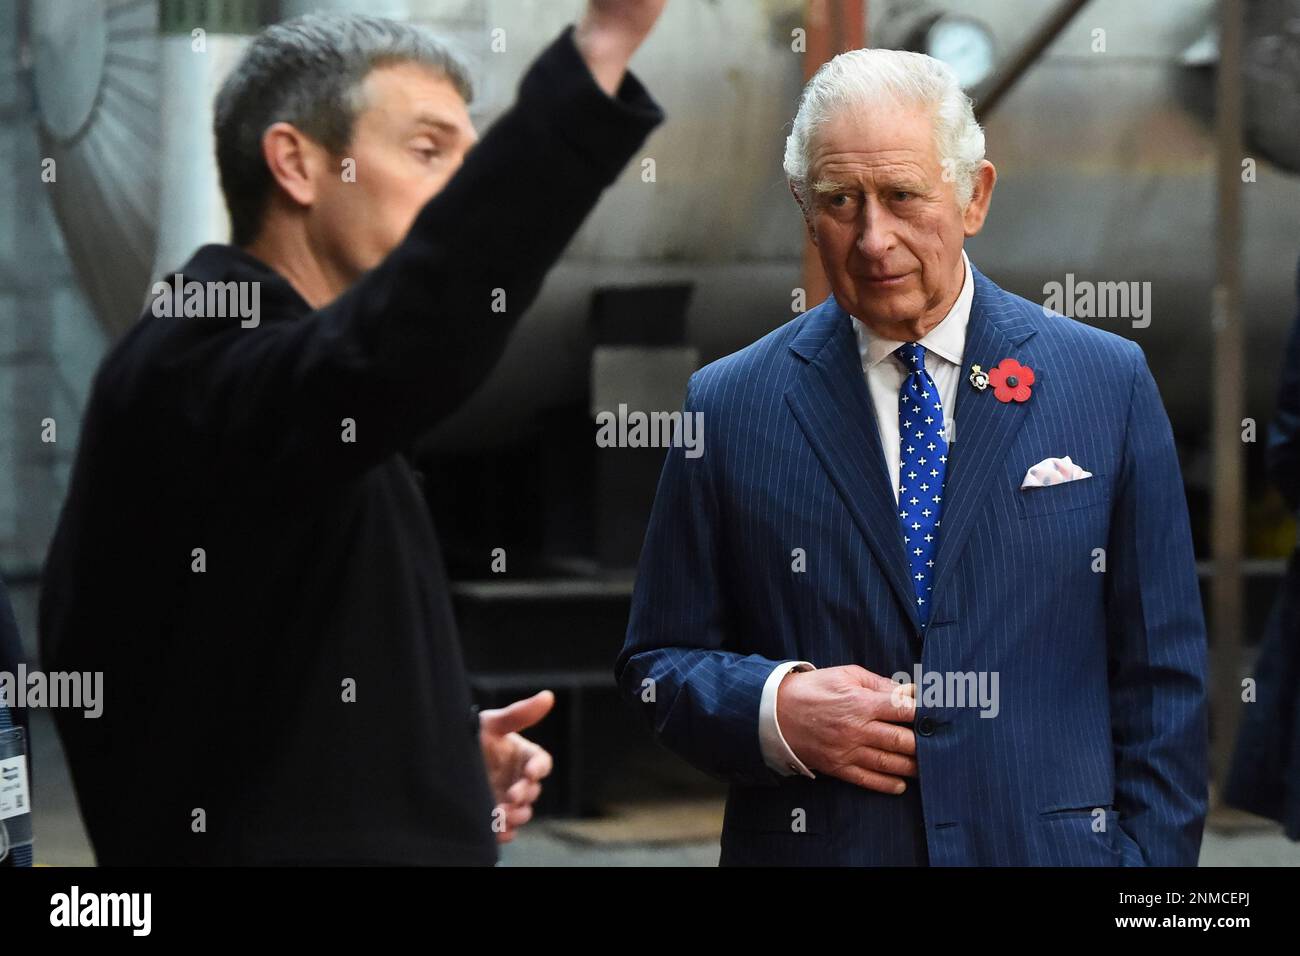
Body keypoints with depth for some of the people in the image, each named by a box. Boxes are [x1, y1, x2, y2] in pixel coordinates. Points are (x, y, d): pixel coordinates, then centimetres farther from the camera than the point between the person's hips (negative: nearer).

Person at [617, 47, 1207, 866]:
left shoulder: (1111, 385, 0)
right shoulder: (728, 406, 0)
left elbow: (1161, 676, 1)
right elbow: (657, 665, 4)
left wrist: (1152, 854, -7)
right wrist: (775, 708, -14)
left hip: (1053, 843, 0)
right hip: (816, 844, 0)